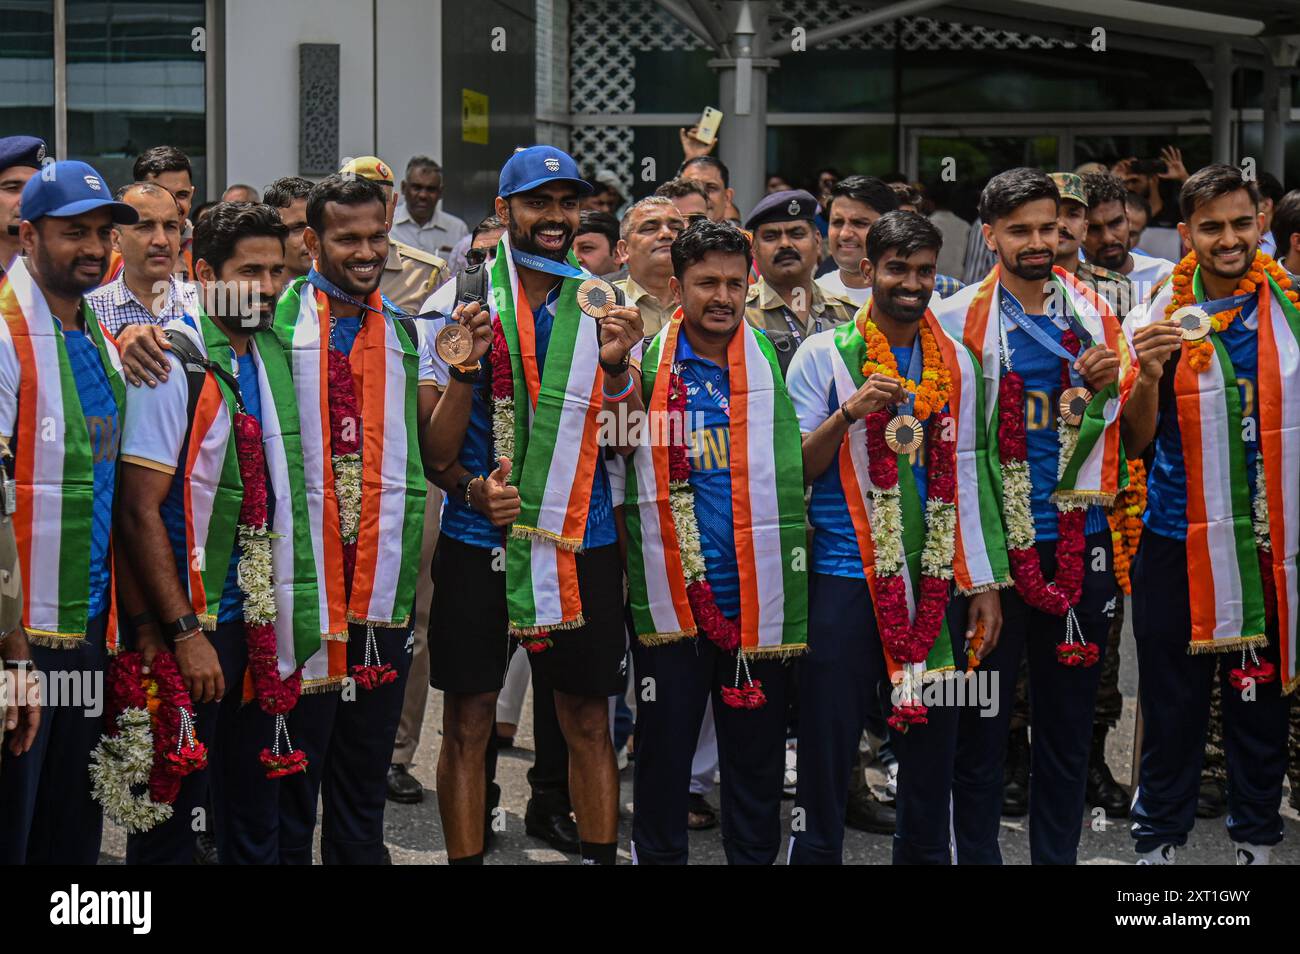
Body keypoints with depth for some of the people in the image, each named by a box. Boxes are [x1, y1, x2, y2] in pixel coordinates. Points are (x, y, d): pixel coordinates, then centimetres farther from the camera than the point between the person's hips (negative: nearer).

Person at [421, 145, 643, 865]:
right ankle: (465, 857, 13)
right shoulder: (463, 305, -1)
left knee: (588, 721, 6)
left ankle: (600, 855, 16)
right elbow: (434, 452, -2)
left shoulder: (603, 307, 6)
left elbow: (626, 442, 4)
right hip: (477, 542, -1)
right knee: (468, 723, 3)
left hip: (581, 543, 2)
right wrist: (467, 366, -19)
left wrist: (617, 365, -14)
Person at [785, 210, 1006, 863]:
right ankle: (816, 852, 13)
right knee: (828, 748, -1)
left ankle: (923, 853, 22)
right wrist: (848, 413, -18)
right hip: (844, 579, -3)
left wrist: (984, 583, 8)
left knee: (932, 748, 9)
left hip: (936, 582, 3)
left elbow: (965, 476, 12)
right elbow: (794, 471, -2)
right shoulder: (825, 355, 0)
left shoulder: (956, 361, 10)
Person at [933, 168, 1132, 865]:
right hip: (993, 542, -3)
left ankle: (1057, 855, 24)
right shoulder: (960, 319, -2)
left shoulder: (1094, 311, 8)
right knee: (982, 724, 5)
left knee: (1069, 721, 12)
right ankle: (976, 855, 16)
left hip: (1081, 543, 3)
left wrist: (1114, 380, -8)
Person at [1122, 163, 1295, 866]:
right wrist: (1149, 376, -19)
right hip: (1180, 543, -1)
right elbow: (1135, 443, -2)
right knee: (1172, 705, 7)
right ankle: (1157, 841, 20)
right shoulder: (1157, 318, -2)